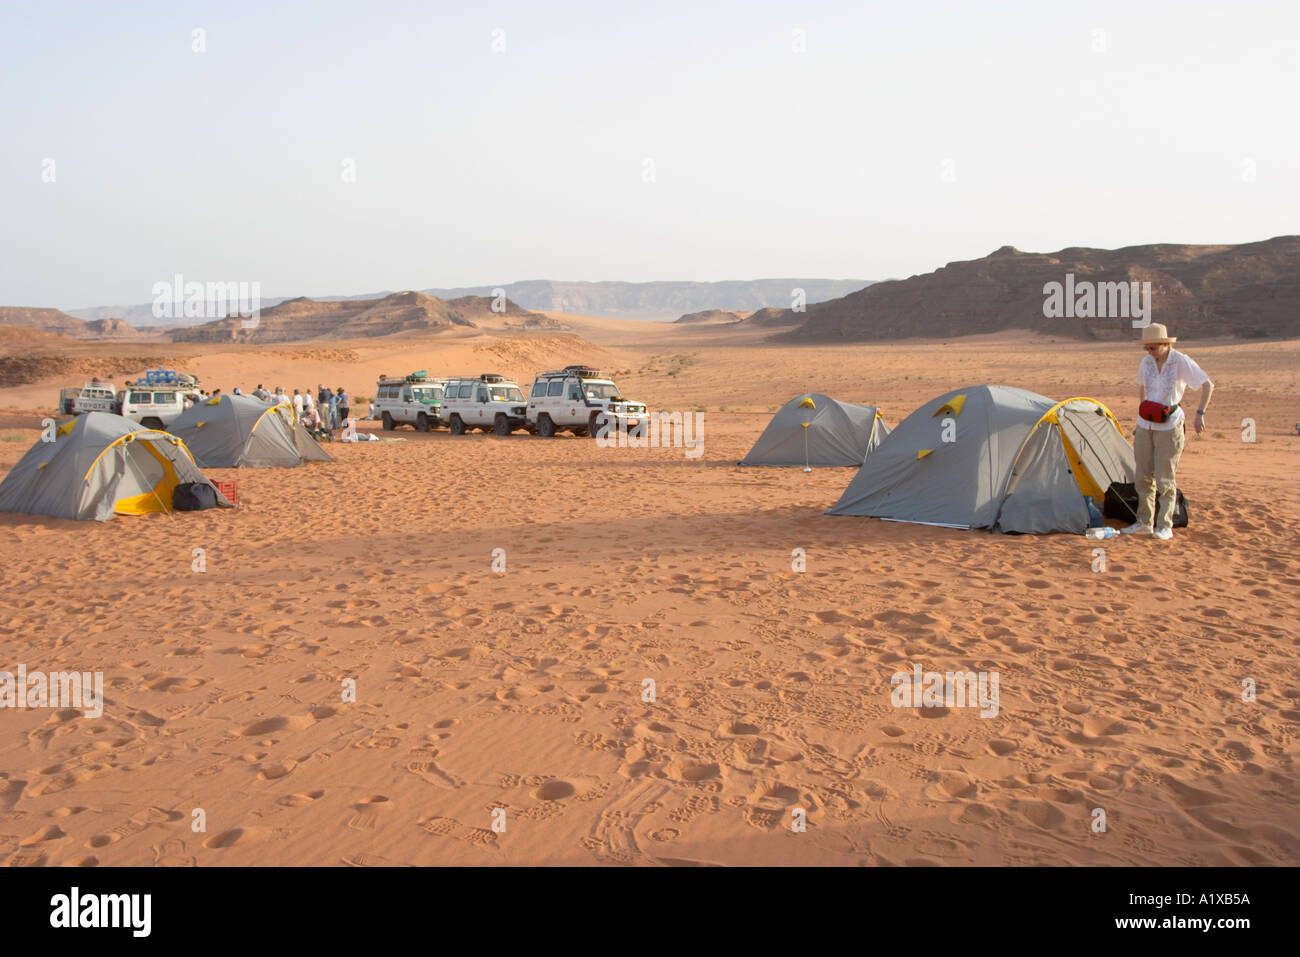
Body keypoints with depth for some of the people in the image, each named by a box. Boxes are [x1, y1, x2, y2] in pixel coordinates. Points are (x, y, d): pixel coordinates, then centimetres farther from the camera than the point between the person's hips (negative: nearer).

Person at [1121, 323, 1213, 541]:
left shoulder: (1181, 362, -11)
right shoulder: (1146, 362, 4)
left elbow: (1208, 386, -9)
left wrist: (1199, 414, -15)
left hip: (1169, 426, -5)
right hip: (1146, 425, 5)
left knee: (1165, 478, -4)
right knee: (1144, 475, 8)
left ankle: (1165, 525, 4)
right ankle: (1144, 522, 17)